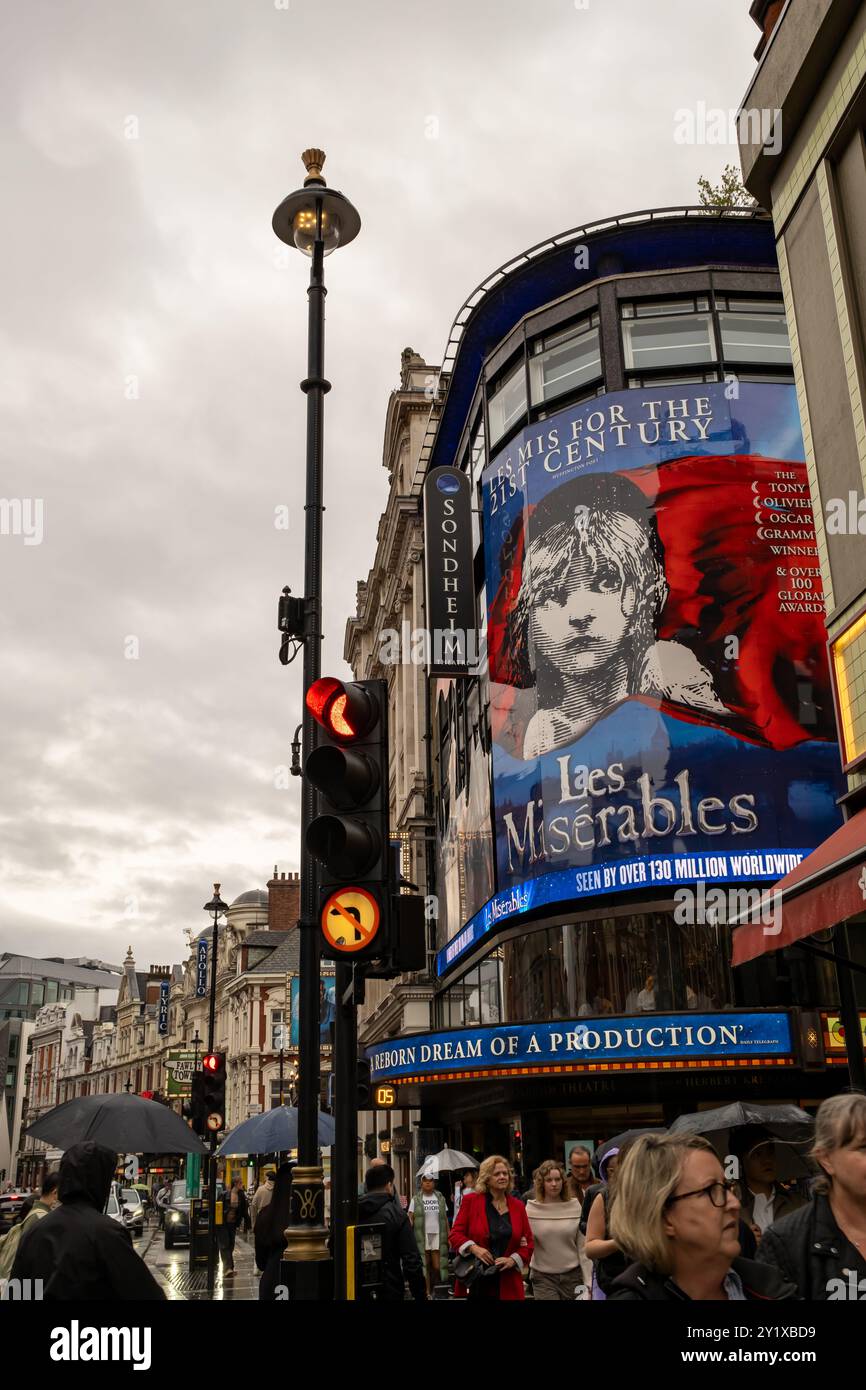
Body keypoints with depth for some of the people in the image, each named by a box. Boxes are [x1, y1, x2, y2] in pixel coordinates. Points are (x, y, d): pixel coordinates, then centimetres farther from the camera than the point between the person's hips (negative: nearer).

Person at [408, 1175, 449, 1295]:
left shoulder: (440, 1198, 9)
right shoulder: (416, 1199, 3)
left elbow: (445, 1219, 12)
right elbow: (410, 1219, 1)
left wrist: (448, 1236, 6)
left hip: (437, 1235, 1)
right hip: (422, 1236, -1)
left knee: (437, 1266, -4)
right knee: (425, 1266, 1)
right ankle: (427, 1291, 11)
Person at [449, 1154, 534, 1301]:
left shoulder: (517, 1206, 9)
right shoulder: (470, 1201, 0)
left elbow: (528, 1242, 12)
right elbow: (455, 1235, 0)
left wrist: (513, 1260, -5)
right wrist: (473, 1248, -17)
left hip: (508, 1283, 3)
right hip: (476, 1280, -2)